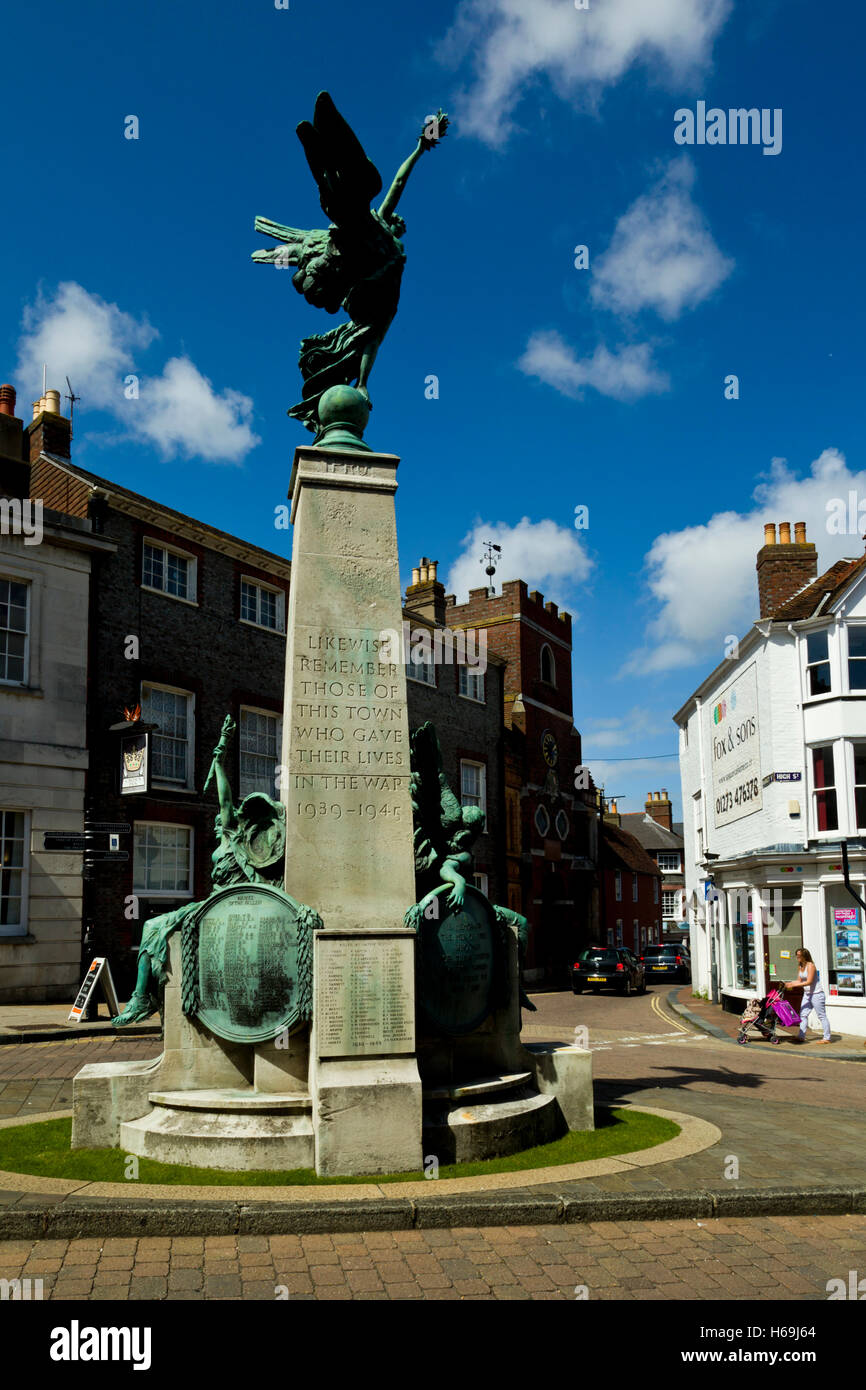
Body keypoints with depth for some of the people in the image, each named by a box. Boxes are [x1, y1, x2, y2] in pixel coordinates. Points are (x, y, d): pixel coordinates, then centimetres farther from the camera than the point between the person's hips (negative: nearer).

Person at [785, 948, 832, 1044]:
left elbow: (809, 982, -24)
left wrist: (794, 985, -25)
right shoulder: (800, 967, 8)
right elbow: (799, 981, 9)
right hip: (807, 994, 9)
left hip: (816, 994, -9)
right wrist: (790, 983, -9)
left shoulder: (810, 965, -18)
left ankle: (827, 1038, 4)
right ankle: (801, 1036, 6)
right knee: (803, 1014, 4)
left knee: (821, 1016, -2)